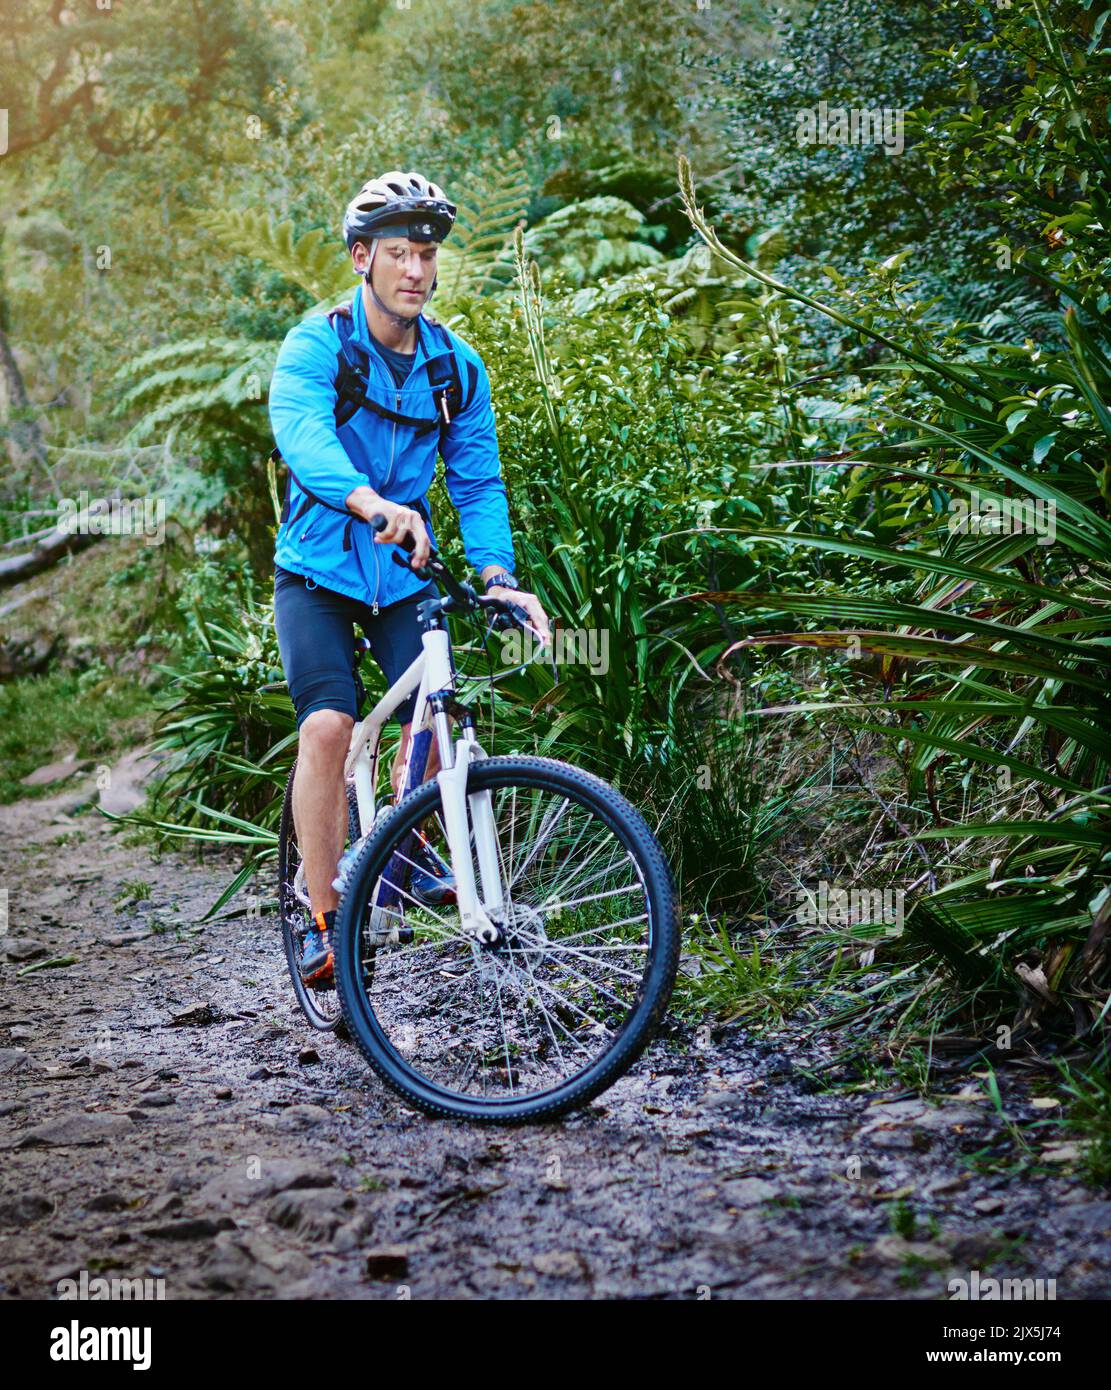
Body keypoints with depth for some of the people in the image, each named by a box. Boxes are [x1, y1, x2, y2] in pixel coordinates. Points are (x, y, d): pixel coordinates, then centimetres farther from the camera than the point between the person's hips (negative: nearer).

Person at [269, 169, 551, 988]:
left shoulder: (458, 368, 0)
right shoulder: (316, 346, -13)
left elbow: (478, 481, -2)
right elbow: (302, 436, -32)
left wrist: (498, 576, -20)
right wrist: (372, 503, -52)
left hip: (406, 572, 3)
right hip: (320, 570, -3)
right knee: (328, 727, -20)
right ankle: (324, 918, -9)